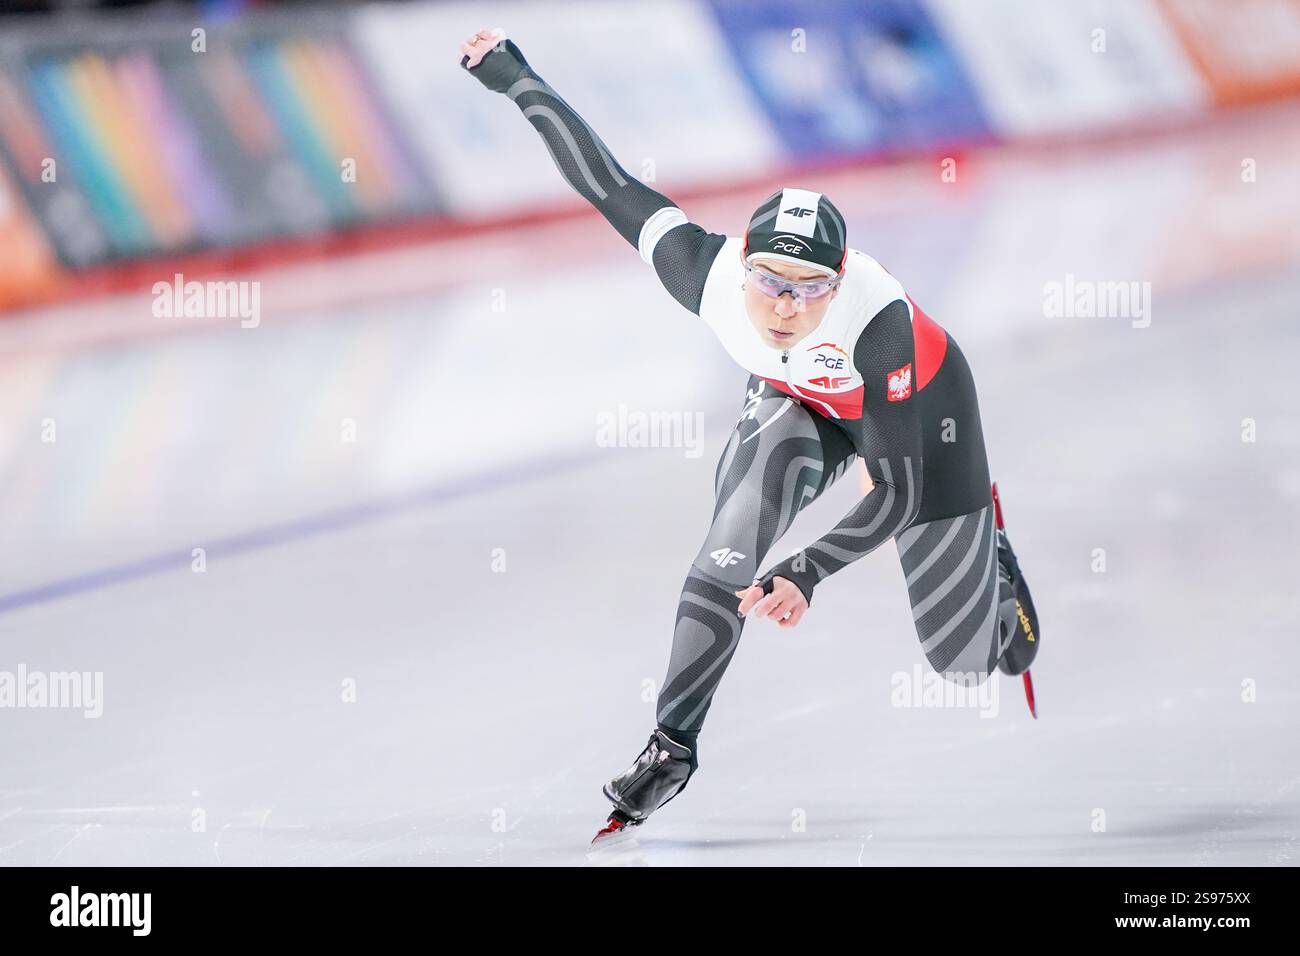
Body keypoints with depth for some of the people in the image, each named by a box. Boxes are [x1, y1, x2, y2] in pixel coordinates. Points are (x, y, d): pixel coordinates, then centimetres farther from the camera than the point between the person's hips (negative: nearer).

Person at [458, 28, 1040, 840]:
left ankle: (992, 562, 44)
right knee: (739, 532, -31)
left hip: (918, 403, -2)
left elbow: (896, 493, -41)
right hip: (797, 401, 2)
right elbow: (608, 184, -22)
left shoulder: (877, 320, -45)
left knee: (966, 660, 9)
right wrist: (516, 79, -14)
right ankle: (675, 742, -18)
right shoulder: (708, 274, -36)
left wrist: (808, 573, -55)